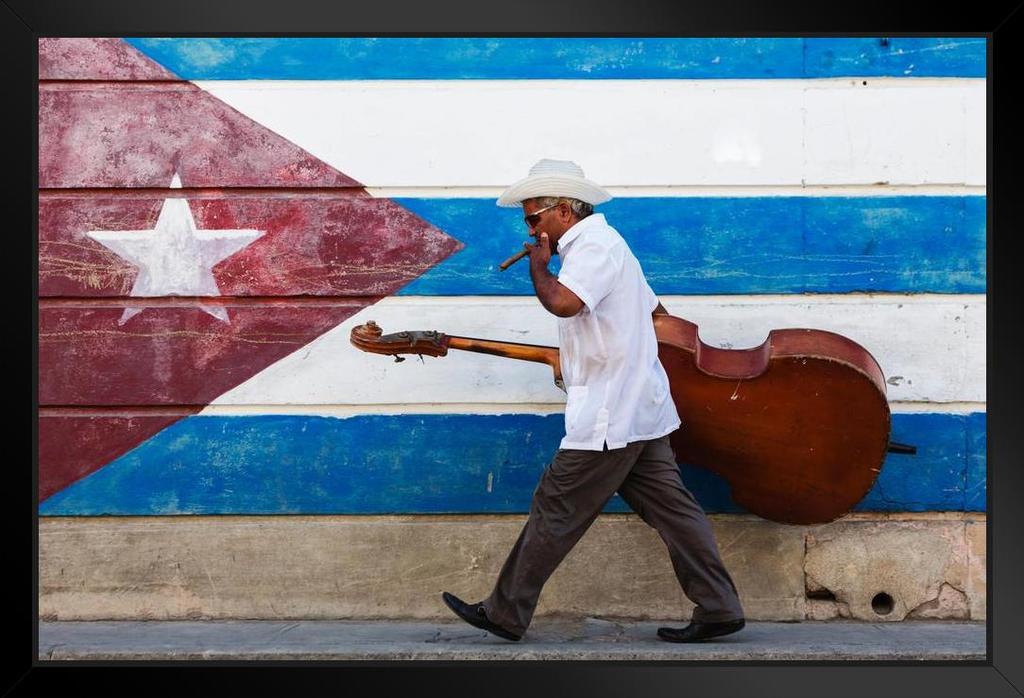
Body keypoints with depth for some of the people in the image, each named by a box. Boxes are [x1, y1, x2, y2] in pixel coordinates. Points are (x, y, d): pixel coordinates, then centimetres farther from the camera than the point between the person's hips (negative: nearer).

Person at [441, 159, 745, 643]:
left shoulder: (593, 245, -12)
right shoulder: (602, 244, 20)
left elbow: (562, 302, -32)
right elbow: (656, 311, 29)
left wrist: (538, 266, -12)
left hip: (607, 416, -10)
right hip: (638, 412, 10)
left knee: (555, 511, -2)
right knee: (670, 508, 8)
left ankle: (505, 615, 6)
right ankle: (718, 609, 8)